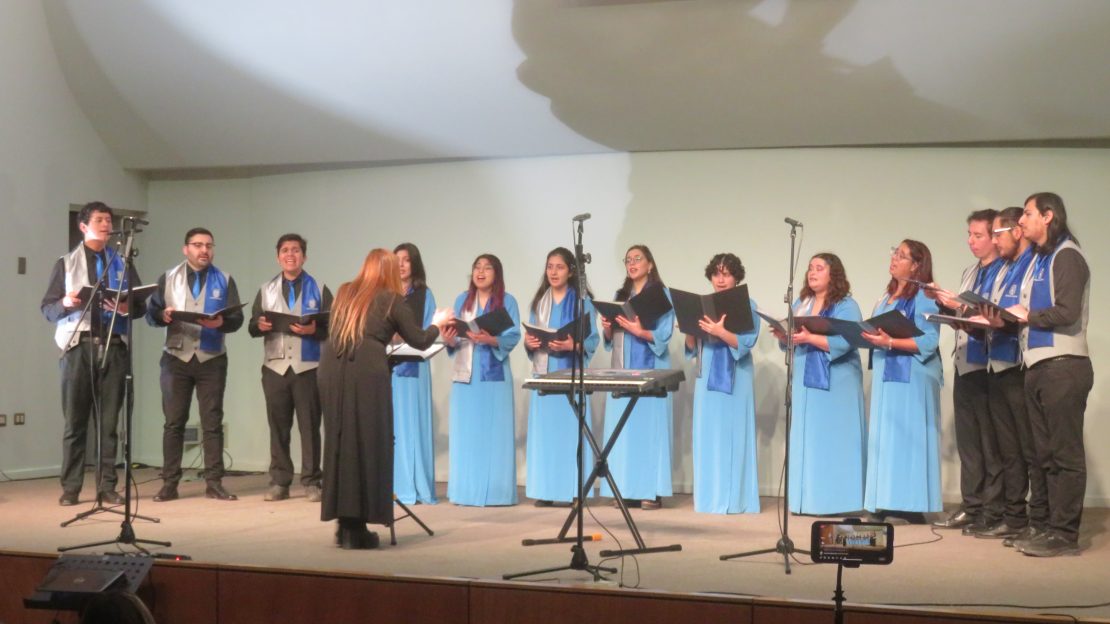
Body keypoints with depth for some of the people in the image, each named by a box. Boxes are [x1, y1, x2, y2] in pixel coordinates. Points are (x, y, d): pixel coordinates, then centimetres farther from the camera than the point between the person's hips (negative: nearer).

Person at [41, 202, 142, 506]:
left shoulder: (123, 264, 16)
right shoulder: (66, 263, 9)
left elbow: (141, 304, 9)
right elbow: (47, 307, 4)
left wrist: (127, 307, -12)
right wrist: (66, 303, -16)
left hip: (113, 346, 2)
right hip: (79, 345, -2)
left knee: (109, 420, 1)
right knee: (75, 419, -2)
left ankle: (107, 486, 3)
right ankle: (71, 488, 2)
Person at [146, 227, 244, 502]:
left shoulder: (225, 281, 7)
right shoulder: (168, 278, 9)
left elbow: (237, 318, -2)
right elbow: (151, 313, 4)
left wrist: (221, 322, -23)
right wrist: (163, 315, -19)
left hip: (212, 359, 0)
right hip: (176, 358, 0)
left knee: (212, 422, 1)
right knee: (174, 422, 1)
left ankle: (214, 483, 4)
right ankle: (169, 484, 5)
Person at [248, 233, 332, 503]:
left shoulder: (319, 289, 7)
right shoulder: (266, 290, 16)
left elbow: (332, 327, 0)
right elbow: (252, 326, 11)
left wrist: (314, 330, -19)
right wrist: (260, 325, -11)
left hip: (308, 366, -2)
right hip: (275, 366, 2)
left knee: (309, 425, -1)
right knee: (278, 426, 3)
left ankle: (311, 482, 3)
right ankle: (279, 482, 8)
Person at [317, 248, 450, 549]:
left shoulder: (345, 293, 21)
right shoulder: (391, 300, 8)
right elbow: (420, 341, 12)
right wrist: (438, 324, 33)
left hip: (330, 369, 5)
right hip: (366, 371, -5)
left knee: (339, 442, 11)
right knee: (366, 444, 2)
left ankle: (345, 525, 15)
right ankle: (356, 530, 3)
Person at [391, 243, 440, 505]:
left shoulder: (424, 295, 6)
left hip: (414, 366, -2)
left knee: (413, 424, -3)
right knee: (389, 425, -1)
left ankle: (416, 487, -1)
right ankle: (392, 486, 2)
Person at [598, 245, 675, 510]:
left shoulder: (662, 294, 1)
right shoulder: (620, 296, 16)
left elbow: (664, 334, -9)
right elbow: (611, 338, 15)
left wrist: (639, 331, -25)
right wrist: (607, 328, -6)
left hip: (650, 371, -5)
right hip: (622, 370, 5)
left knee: (649, 426, -7)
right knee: (623, 429, 1)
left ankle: (651, 491, -6)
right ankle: (626, 489, 3)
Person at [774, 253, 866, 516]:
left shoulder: (846, 306, -5)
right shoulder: (801, 304, 17)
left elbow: (844, 343, -18)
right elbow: (792, 340, 16)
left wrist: (810, 338, -26)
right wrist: (783, 335, -6)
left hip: (835, 384, -6)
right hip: (805, 381, 7)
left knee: (832, 441, -7)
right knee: (806, 439, 5)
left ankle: (835, 502, -4)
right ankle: (808, 500, 8)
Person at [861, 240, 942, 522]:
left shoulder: (924, 297, -6)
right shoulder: (887, 298, 20)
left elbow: (928, 342, -15)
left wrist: (890, 343, -23)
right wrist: (869, 337, 3)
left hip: (911, 379, -8)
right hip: (885, 376, 8)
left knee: (906, 437, -10)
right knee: (885, 438, 5)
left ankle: (910, 507, -10)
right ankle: (887, 504, 6)